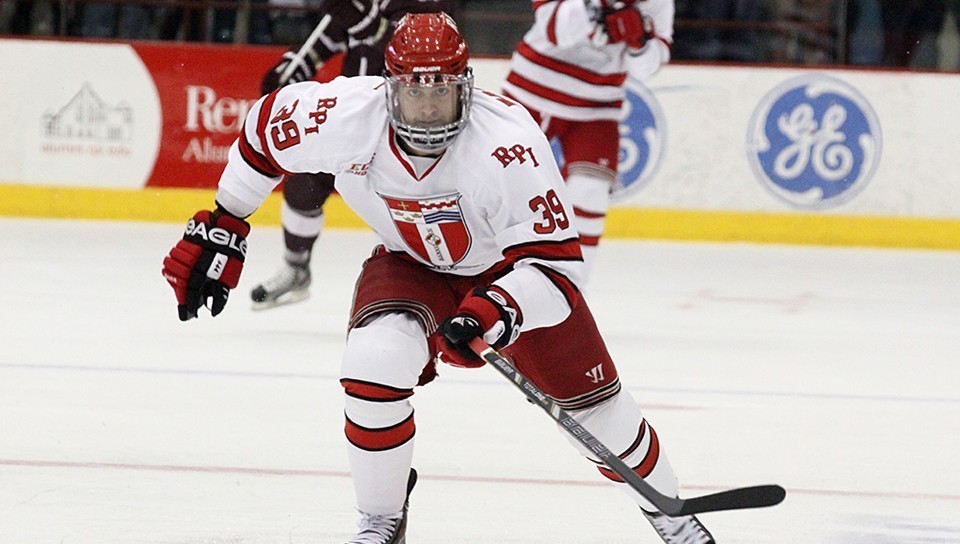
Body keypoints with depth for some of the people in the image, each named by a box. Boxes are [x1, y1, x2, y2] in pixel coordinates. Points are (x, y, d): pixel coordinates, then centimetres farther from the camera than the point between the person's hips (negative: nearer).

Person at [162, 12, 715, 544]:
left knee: (592, 398, 4)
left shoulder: (507, 141, -38)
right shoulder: (347, 116, -29)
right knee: (376, 358, -28)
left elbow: (556, 262, -37)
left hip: (510, 267, -1)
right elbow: (265, 127, -7)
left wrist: (494, 314, -54)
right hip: (412, 265, 1)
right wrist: (221, 230, -3)